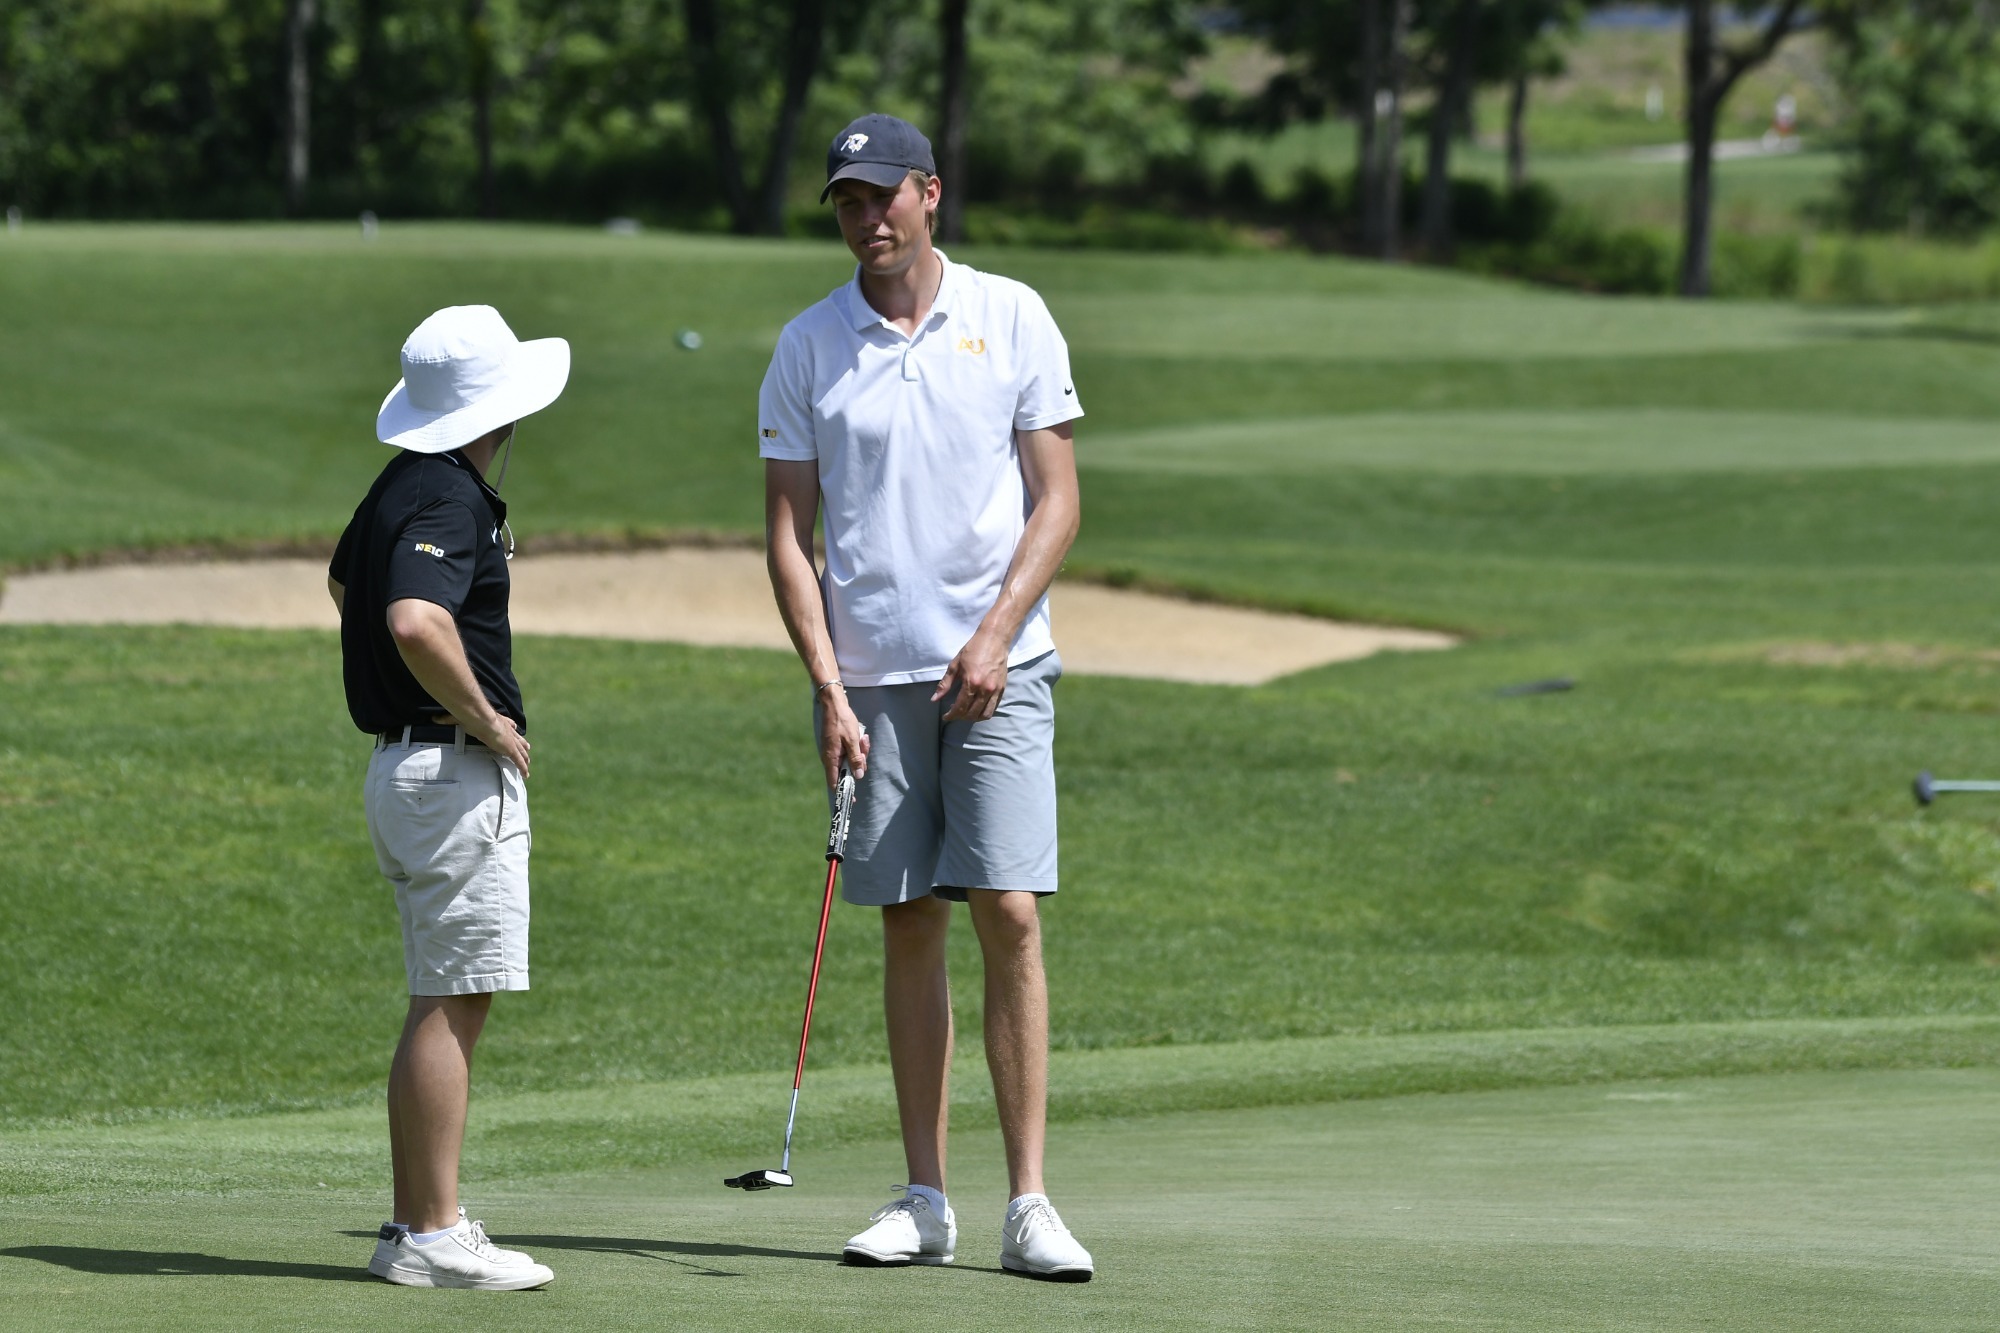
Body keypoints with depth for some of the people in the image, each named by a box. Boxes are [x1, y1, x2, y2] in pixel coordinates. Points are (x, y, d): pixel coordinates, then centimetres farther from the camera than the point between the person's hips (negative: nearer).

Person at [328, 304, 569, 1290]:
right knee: (450, 1007, -8)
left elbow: (345, 582, 33)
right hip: (458, 773, -10)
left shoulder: (402, 483, 14)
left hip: (402, 762, 10)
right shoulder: (450, 499, -18)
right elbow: (416, 622, -35)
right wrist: (485, 718, -20)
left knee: (444, 1008, 14)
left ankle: (415, 1226, 17)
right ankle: (433, 1235, -7)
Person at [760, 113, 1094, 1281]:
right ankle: (925, 1202, 10)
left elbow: (1057, 498, 2)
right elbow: (790, 530, 5)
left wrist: (997, 635, -11)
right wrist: (828, 687, -5)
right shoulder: (808, 348, 5)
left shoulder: (1011, 319, 2)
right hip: (871, 677, 2)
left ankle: (1029, 1204, -9)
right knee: (910, 927, 4)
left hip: (995, 669, -1)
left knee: (1010, 914, -10)